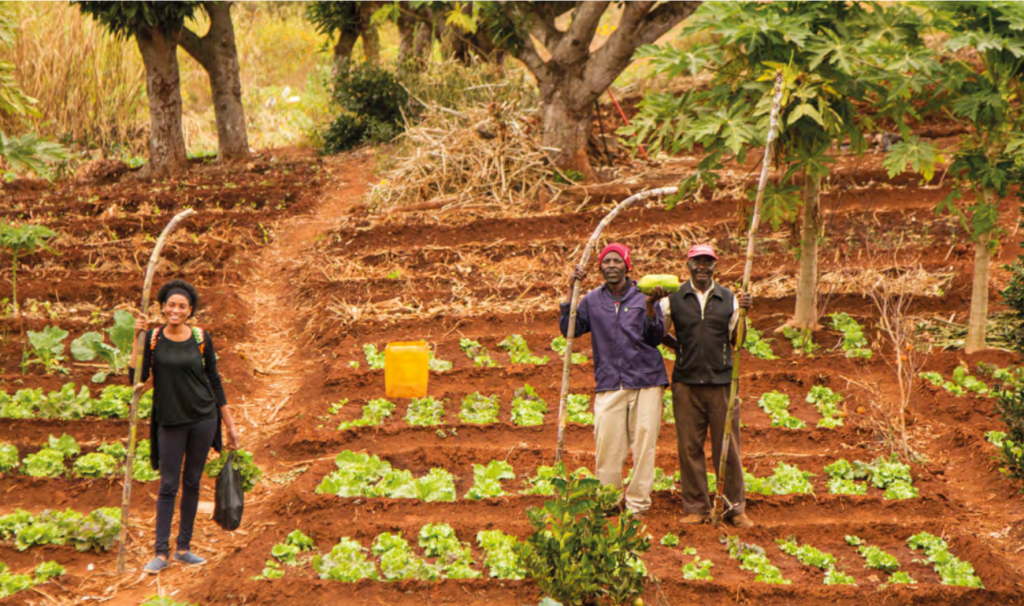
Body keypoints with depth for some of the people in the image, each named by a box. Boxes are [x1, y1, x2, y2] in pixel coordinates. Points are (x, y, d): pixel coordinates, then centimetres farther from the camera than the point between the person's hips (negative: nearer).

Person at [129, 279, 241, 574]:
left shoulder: (201, 338, -1)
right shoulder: (153, 337, -3)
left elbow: (214, 381, 6)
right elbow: (137, 378, -12)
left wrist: (230, 425, 7)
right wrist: (138, 339, -16)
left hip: (203, 418, 1)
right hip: (170, 422, -1)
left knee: (192, 483, 9)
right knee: (168, 486, 0)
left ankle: (184, 548, 19)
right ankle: (161, 552, 5)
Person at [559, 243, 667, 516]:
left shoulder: (643, 296, 7)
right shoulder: (592, 300, 12)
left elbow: (655, 338, 2)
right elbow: (569, 329, 4)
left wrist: (650, 309, -15)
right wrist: (571, 291, 1)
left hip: (645, 381, -1)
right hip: (609, 383, 1)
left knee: (643, 443, -2)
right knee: (606, 445, -3)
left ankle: (637, 504, 5)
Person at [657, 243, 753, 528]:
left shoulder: (728, 299, 9)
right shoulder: (673, 299, 7)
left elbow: (737, 341, 11)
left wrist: (742, 313, -2)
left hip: (722, 382, 0)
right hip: (686, 383, 0)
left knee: (728, 448, 2)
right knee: (689, 448, 2)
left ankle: (735, 508, 13)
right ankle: (696, 508, 13)